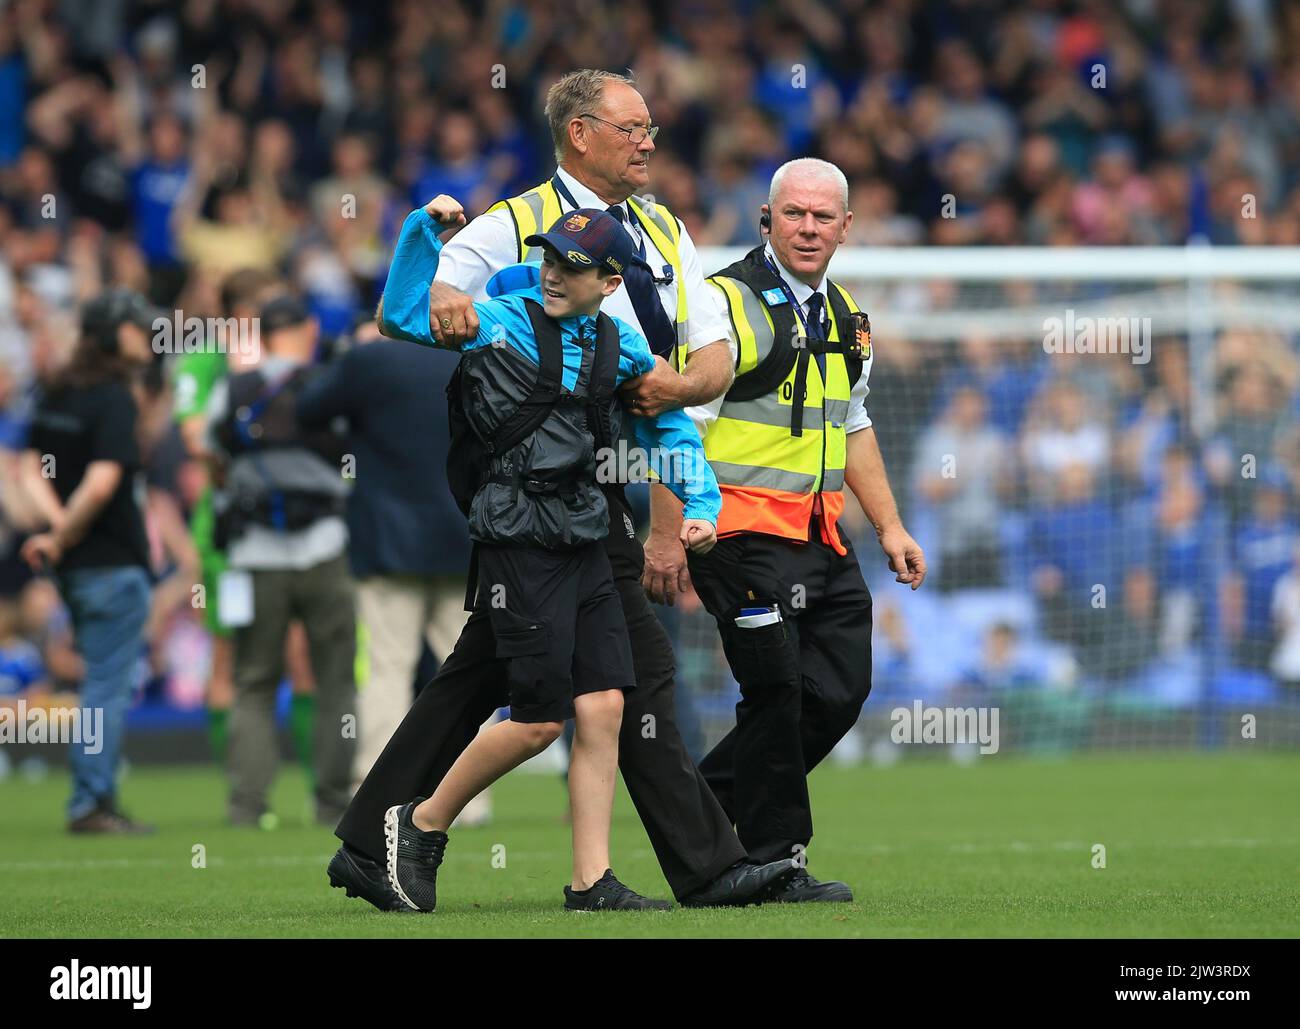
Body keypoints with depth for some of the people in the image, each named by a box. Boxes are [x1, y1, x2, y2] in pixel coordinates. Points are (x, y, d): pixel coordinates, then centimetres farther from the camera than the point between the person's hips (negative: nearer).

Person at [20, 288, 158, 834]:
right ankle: (91, 802, -4)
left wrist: (58, 525, -4)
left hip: (73, 564, 8)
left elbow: (30, 466, 8)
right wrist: (62, 538, -11)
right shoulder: (113, 400, -14)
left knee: (103, 681, 15)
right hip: (114, 563, -8)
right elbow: (101, 483, -23)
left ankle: (96, 798, 15)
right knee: (110, 686, -4)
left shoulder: (57, 396, 12)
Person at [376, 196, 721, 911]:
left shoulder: (621, 349, 10)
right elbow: (404, 315, -6)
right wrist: (425, 228, -13)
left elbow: (670, 423, 20)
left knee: (602, 708, 0)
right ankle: (421, 825, 12)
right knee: (541, 721, -7)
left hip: (586, 547, 6)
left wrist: (699, 505, 9)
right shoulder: (499, 321, -3)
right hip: (521, 548, -5)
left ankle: (591, 883, 4)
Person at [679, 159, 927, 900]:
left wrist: (890, 526, 21)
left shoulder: (846, 316, 15)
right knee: (777, 692, -6)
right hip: (745, 527, -8)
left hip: (822, 533, 8)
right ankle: (777, 860, 6)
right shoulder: (728, 302, -11)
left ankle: (705, 801, 19)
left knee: (841, 689, 5)